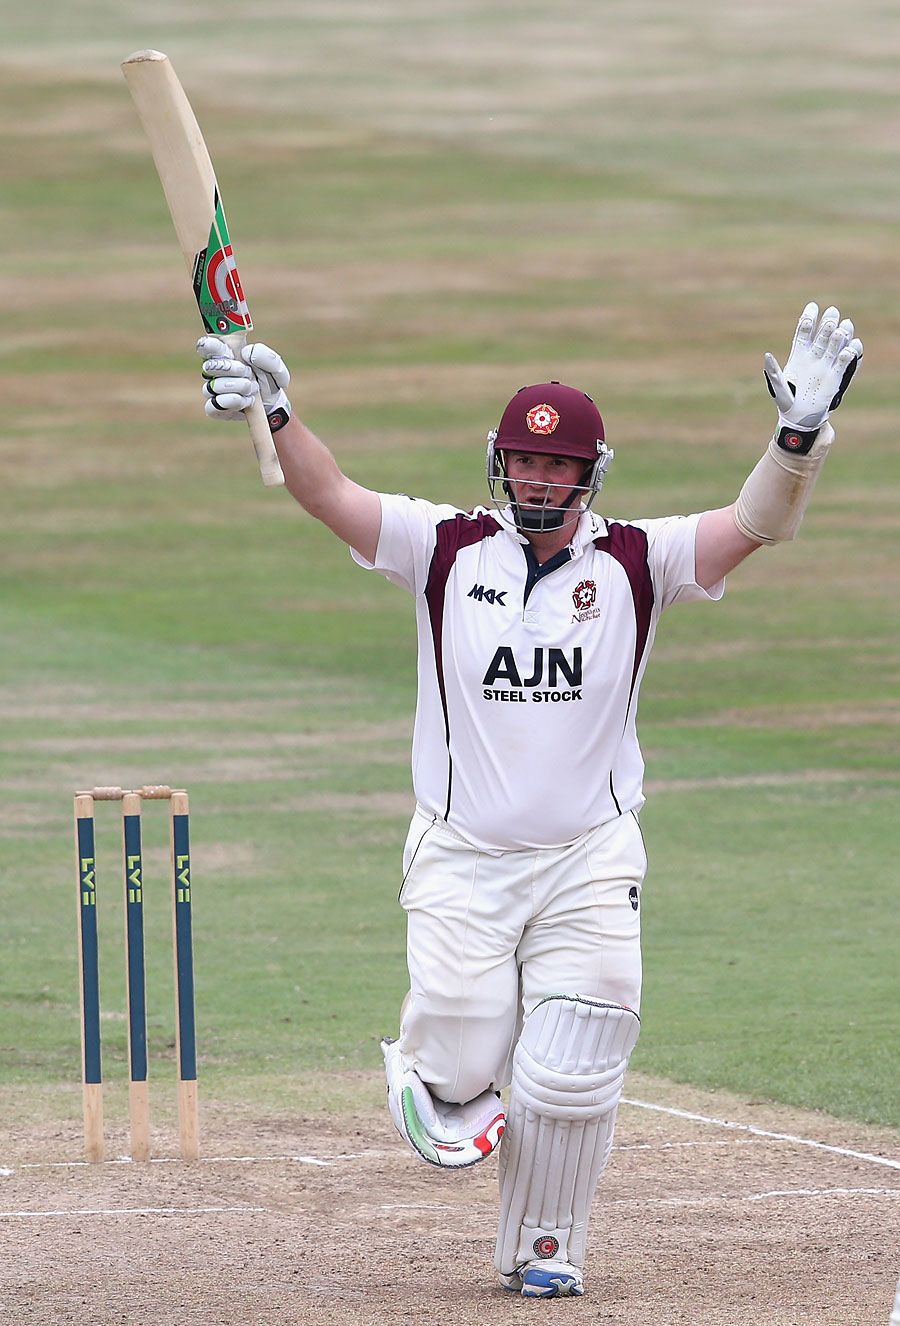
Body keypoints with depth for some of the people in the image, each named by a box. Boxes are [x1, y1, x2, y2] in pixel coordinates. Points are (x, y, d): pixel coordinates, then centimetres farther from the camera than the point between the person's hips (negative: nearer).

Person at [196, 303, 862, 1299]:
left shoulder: (634, 564, -2)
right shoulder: (449, 550, -1)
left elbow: (754, 524, -14)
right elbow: (329, 495, -10)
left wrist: (798, 438, -32)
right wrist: (273, 414, -28)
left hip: (589, 861, 0)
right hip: (460, 857, 0)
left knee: (568, 1077, -4)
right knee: (464, 1060, -5)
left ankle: (543, 1248, 18)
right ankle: (428, 1077, 33)